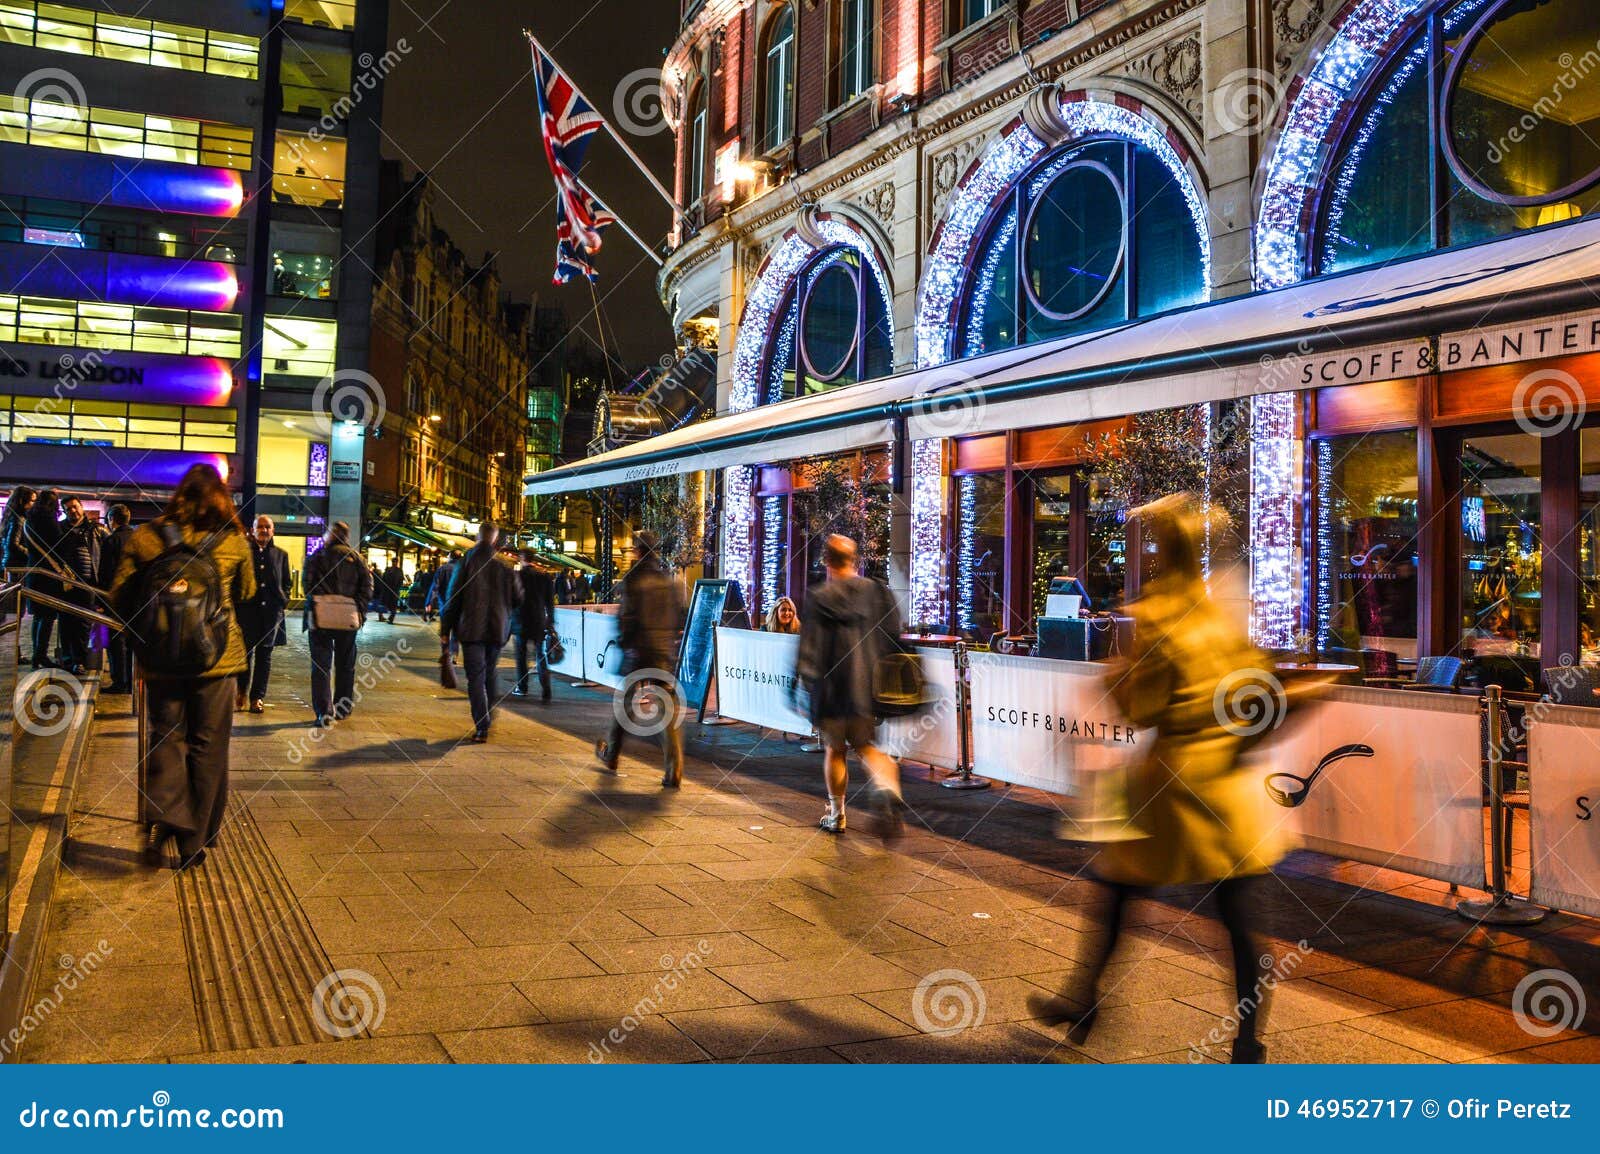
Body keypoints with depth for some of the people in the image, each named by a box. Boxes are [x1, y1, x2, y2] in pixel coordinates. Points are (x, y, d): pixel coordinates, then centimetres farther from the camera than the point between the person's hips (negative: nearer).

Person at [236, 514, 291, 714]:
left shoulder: (280, 555, 12)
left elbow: (287, 582, 18)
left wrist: (283, 600, 5)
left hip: (272, 610, 2)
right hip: (247, 608, -2)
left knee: (264, 655, 4)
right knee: (245, 651, -2)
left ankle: (257, 697, 10)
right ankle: (242, 691, 18)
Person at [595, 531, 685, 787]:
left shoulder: (632, 580, -7)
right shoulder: (668, 581, 5)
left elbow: (625, 618, -9)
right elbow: (679, 617, 8)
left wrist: (622, 642, 6)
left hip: (637, 653, -3)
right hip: (665, 653, 3)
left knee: (623, 704, 16)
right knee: (668, 709, -1)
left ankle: (610, 755, 33)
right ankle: (674, 772, -9)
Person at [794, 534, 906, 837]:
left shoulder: (818, 599, -9)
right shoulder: (878, 593, 1)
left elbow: (809, 647, -10)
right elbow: (893, 639, 5)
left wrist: (801, 682, -1)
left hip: (831, 687, -3)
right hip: (868, 686, 3)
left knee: (834, 749, 13)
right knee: (866, 745, 14)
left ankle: (836, 815, 22)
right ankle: (886, 787, -16)